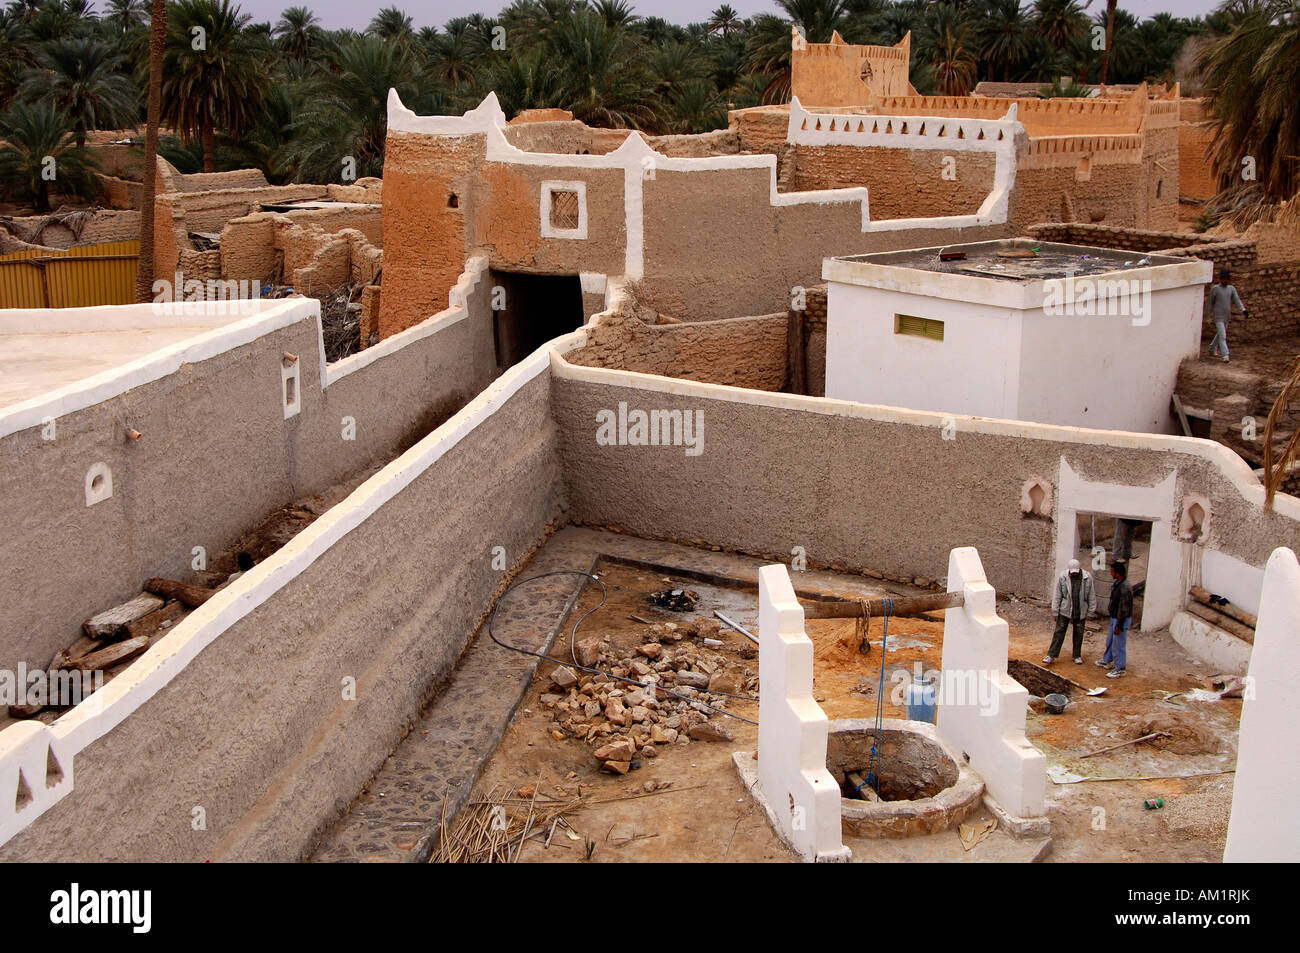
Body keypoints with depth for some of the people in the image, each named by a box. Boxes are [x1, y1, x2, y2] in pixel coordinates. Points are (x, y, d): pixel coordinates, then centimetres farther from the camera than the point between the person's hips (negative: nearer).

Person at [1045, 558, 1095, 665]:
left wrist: (1090, 611, 4)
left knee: (1078, 634, 11)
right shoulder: (1062, 577, -10)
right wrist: (1055, 611, -2)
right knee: (1059, 632, 0)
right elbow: (1057, 595, -3)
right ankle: (1051, 656, 4)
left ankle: (1077, 656, 25)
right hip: (1065, 611, -1)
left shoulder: (1087, 578, -7)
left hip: (1080, 612, 1)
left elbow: (1091, 596, 2)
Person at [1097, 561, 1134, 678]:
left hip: (1122, 620, -10)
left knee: (1118, 644, 0)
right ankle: (1107, 661, 42)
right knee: (1110, 641, 25)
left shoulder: (1125, 588, -28)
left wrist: (1119, 626, -23)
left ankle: (1120, 669, 12)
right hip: (1115, 617, 10)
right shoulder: (1117, 584, 3)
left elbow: (1124, 609, -26)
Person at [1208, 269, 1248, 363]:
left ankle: (1212, 349, 41)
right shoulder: (1215, 289, -6)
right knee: (1222, 336, -13)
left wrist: (1243, 310, -18)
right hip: (1218, 316, -5)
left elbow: (1237, 300, -4)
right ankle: (1225, 355, -17)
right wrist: (1211, 312, 13)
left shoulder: (1231, 288, 5)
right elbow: (1211, 301, 5)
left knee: (1220, 334, 19)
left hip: (1227, 316, 5)